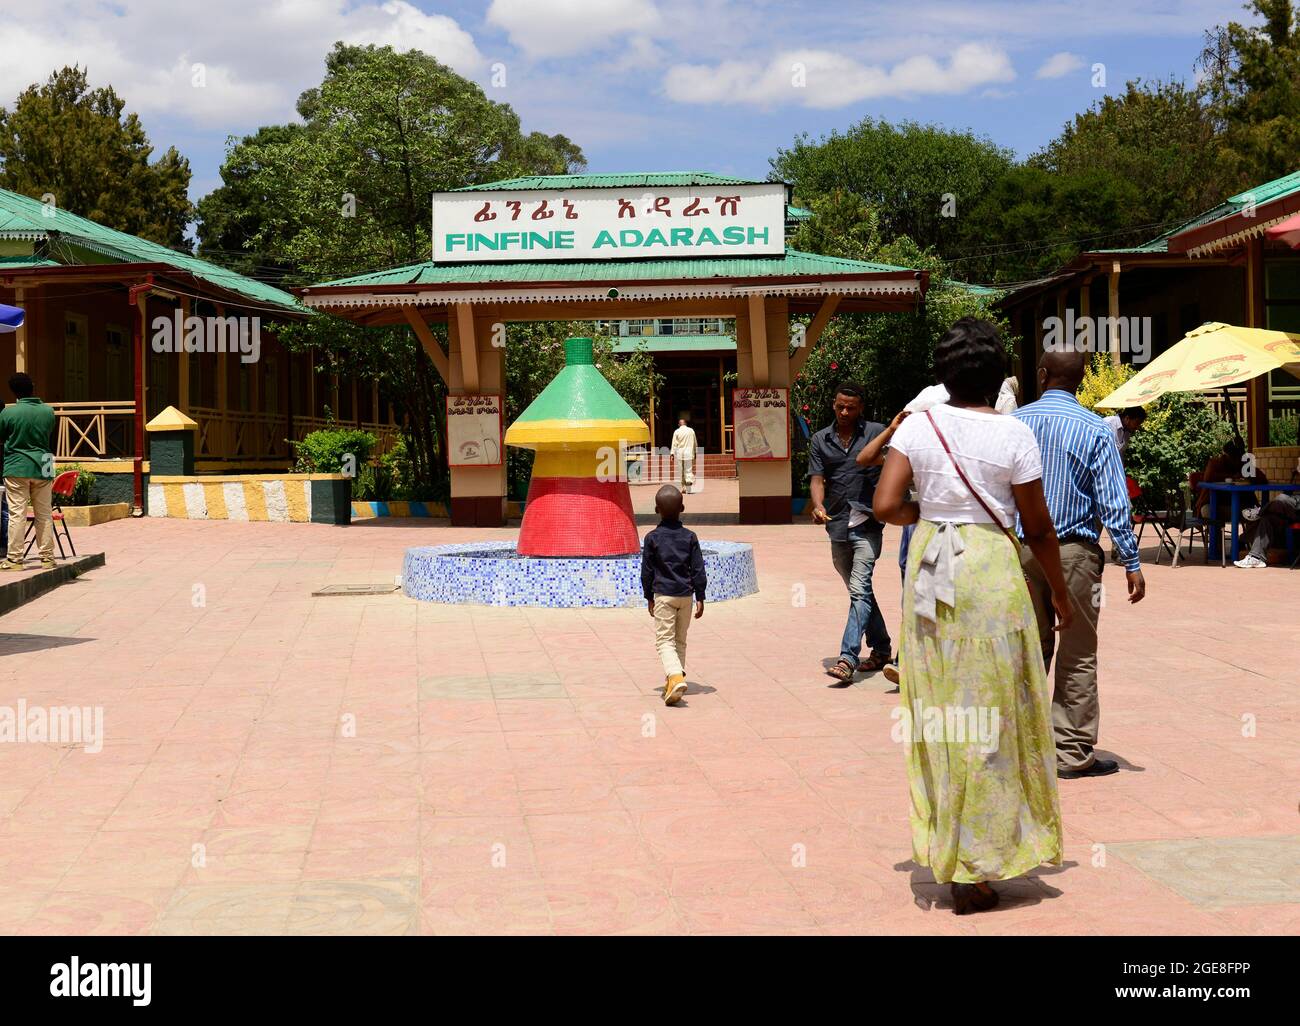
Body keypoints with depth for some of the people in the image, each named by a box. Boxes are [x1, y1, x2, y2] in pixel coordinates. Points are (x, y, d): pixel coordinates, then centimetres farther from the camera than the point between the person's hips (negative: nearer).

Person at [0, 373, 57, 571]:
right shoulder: (48, 411, -1)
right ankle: (47, 557, 11)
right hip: (42, 469, 3)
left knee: (17, 514, 0)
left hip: (16, 468, -3)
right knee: (44, 515, 8)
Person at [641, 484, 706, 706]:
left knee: (664, 640, -5)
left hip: (663, 594, -3)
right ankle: (673, 680, 20)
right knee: (680, 640, 16)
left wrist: (649, 597, 9)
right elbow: (698, 569, 1)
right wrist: (700, 598, 6)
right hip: (685, 594, 3)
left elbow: (647, 570, -1)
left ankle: (676, 678, -26)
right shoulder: (690, 537, 1)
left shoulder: (652, 538, -5)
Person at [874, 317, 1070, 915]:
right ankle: (974, 870, 10)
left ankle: (945, 847, 21)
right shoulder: (1014, 435, -6)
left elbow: (886, 506, -9)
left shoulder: (918, 425, -1)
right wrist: (1060, 594, 12)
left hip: (929, 568, 3)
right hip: (992, 571, -3)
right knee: (990, 717, 5)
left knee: (939, 709, 13)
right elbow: (1037, 528, -1)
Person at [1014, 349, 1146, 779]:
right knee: (1077, 657, 5)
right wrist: (1131, 562, -6)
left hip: (1020, 550, 3)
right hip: (1073, 552, -3)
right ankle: (1073, 754, 7)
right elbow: (1113, 501, -10)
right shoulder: (1095, 430, -7)